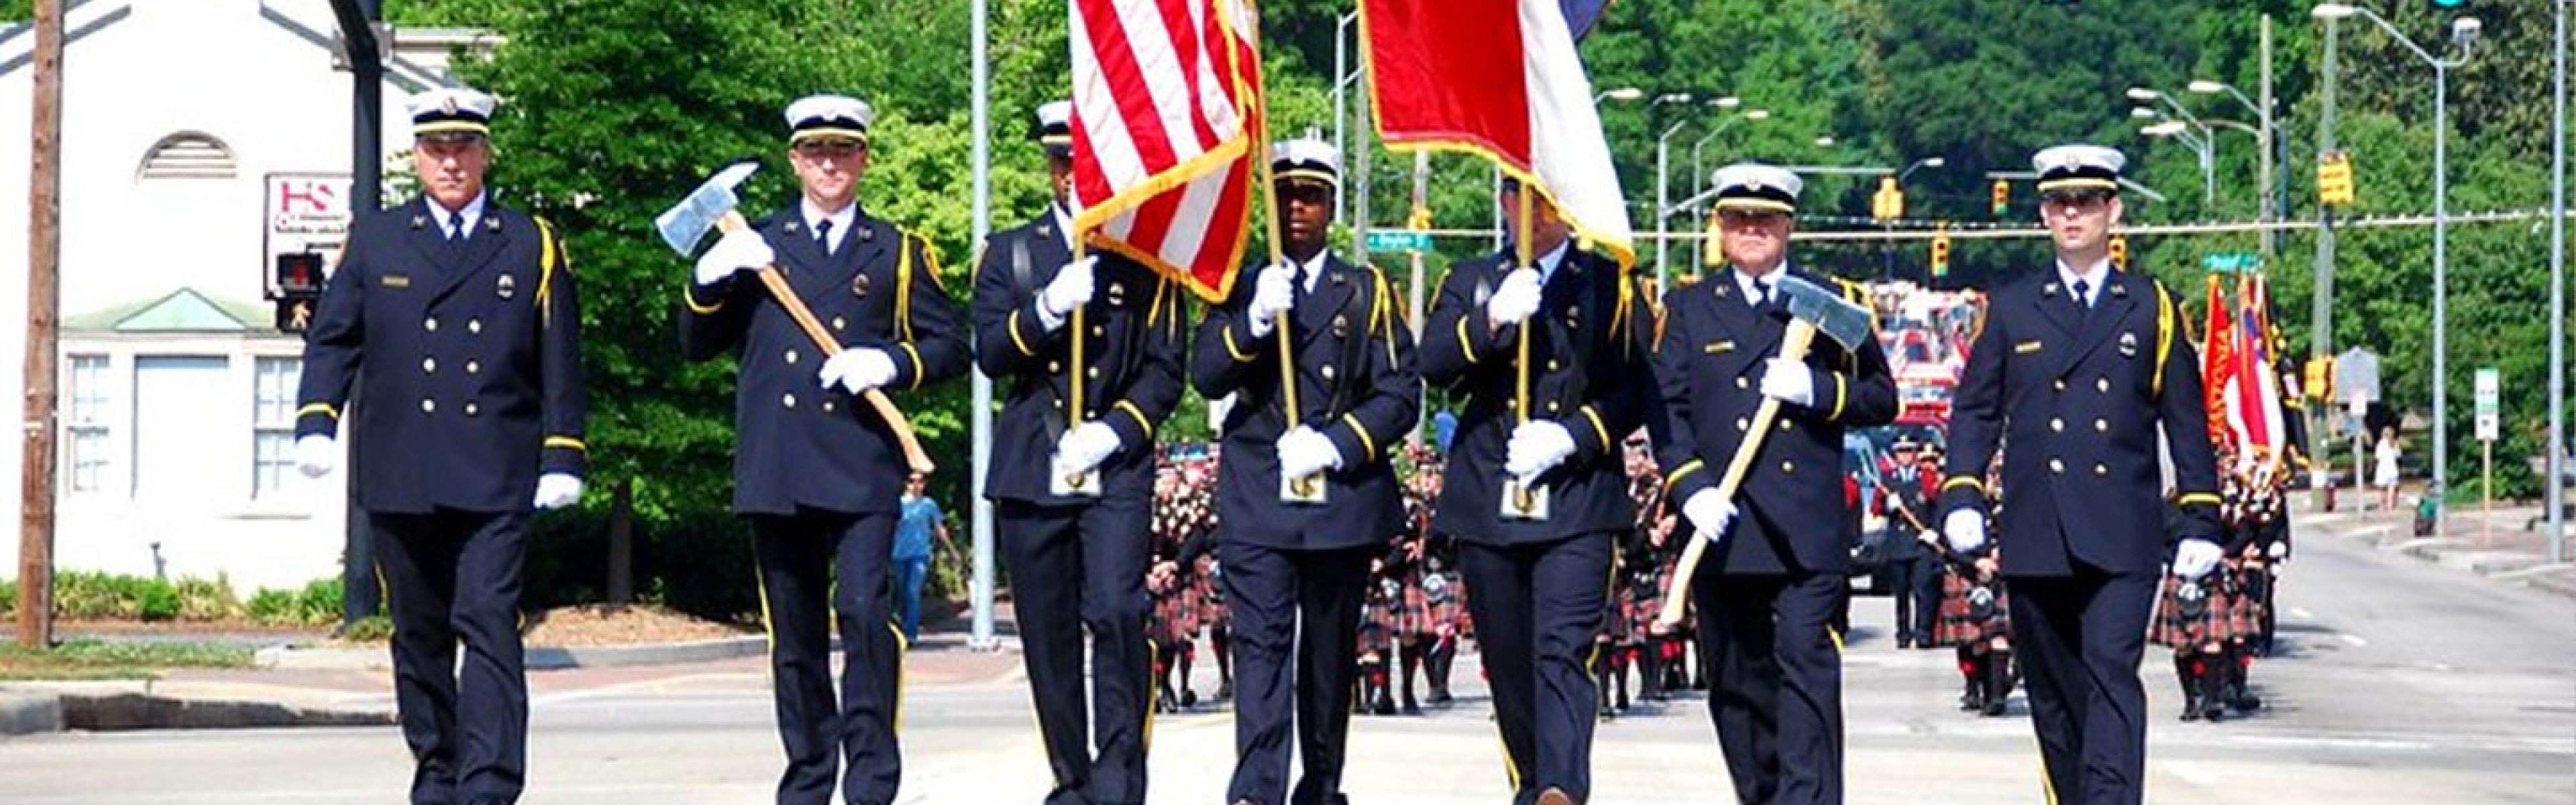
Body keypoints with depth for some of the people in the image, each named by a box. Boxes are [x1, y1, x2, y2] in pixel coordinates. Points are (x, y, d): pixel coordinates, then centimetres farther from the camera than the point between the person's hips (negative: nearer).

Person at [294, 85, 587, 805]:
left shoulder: (533, 247, 9)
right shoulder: (374, 242, 12)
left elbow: (559, 365, 7)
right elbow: (331, 340, 10)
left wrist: (562, 458, 0)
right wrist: (316, 422, -5)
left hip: (497, 477, -2)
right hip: (399, 478, 2)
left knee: (489, 624, -12)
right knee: (419, 633, 9)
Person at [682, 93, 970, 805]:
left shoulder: (896, 252, 15)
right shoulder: (755, 247, 18)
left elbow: (949, 347, 12)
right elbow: (698, 345, 16)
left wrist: (890, 363, -8)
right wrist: (710, 280, -3)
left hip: (862, 465, -2)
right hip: (776, 471, 2)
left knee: (864, 611, -17)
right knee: (795, 634, 6)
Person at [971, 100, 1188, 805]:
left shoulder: (1147, 258, 7)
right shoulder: (1010, 255, 11)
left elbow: (1165, 371, 4)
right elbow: (990, 356, 0)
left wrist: (1115, 431, -11)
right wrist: (1048, 308, -16)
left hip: (1117, 469, -2)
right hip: (1030, 473, 2)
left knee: (1117, 614, -19)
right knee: (1049, 636, 5)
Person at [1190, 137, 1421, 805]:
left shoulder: (1367, 293, 10)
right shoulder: (1240, 289, 12)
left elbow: (1401, 397, 2)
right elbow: (1207, 376, 0)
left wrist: (1335, 444, -12)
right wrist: (1256, 319, -15)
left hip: (1342, 495, 1)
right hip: (1258, 504, -1)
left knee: (1330, 649, 9)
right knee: (1261, 643, -13)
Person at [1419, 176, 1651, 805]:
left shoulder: (1612, 286, 9)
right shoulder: (1469, 282, 15)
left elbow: (1633, 392, 1)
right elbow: (1433, 364, -2)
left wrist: (1570, 436, -13)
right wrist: (1493, 318, -17)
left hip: (1578, 499, -3)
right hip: (1487, 502, 3)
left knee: (1563, 652, -16)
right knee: (1507, 659, 8)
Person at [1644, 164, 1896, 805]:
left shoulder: (1834, 301, 11)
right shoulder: (1688, 309, 13)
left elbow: (1881, 398, 8)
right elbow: (1667, 409, 5)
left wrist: (1817, 388, -11)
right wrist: (1692, 488, -9)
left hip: (1809, 528, -2)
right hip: (1723, 525, 2)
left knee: (1806, 662, -12)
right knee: (1737, 680, 6)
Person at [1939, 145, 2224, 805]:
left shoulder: (2151, 308, 9)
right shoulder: (2011, 308, 12)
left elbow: (2186, 420, 9)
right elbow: (1975, 411, 11)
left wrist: (2201, 522, 3)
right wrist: (1962, 496, -4)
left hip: (2122, 541, -2)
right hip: (2036, 543, 2)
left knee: (2112, 677, -15)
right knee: (2052, 694, 7)